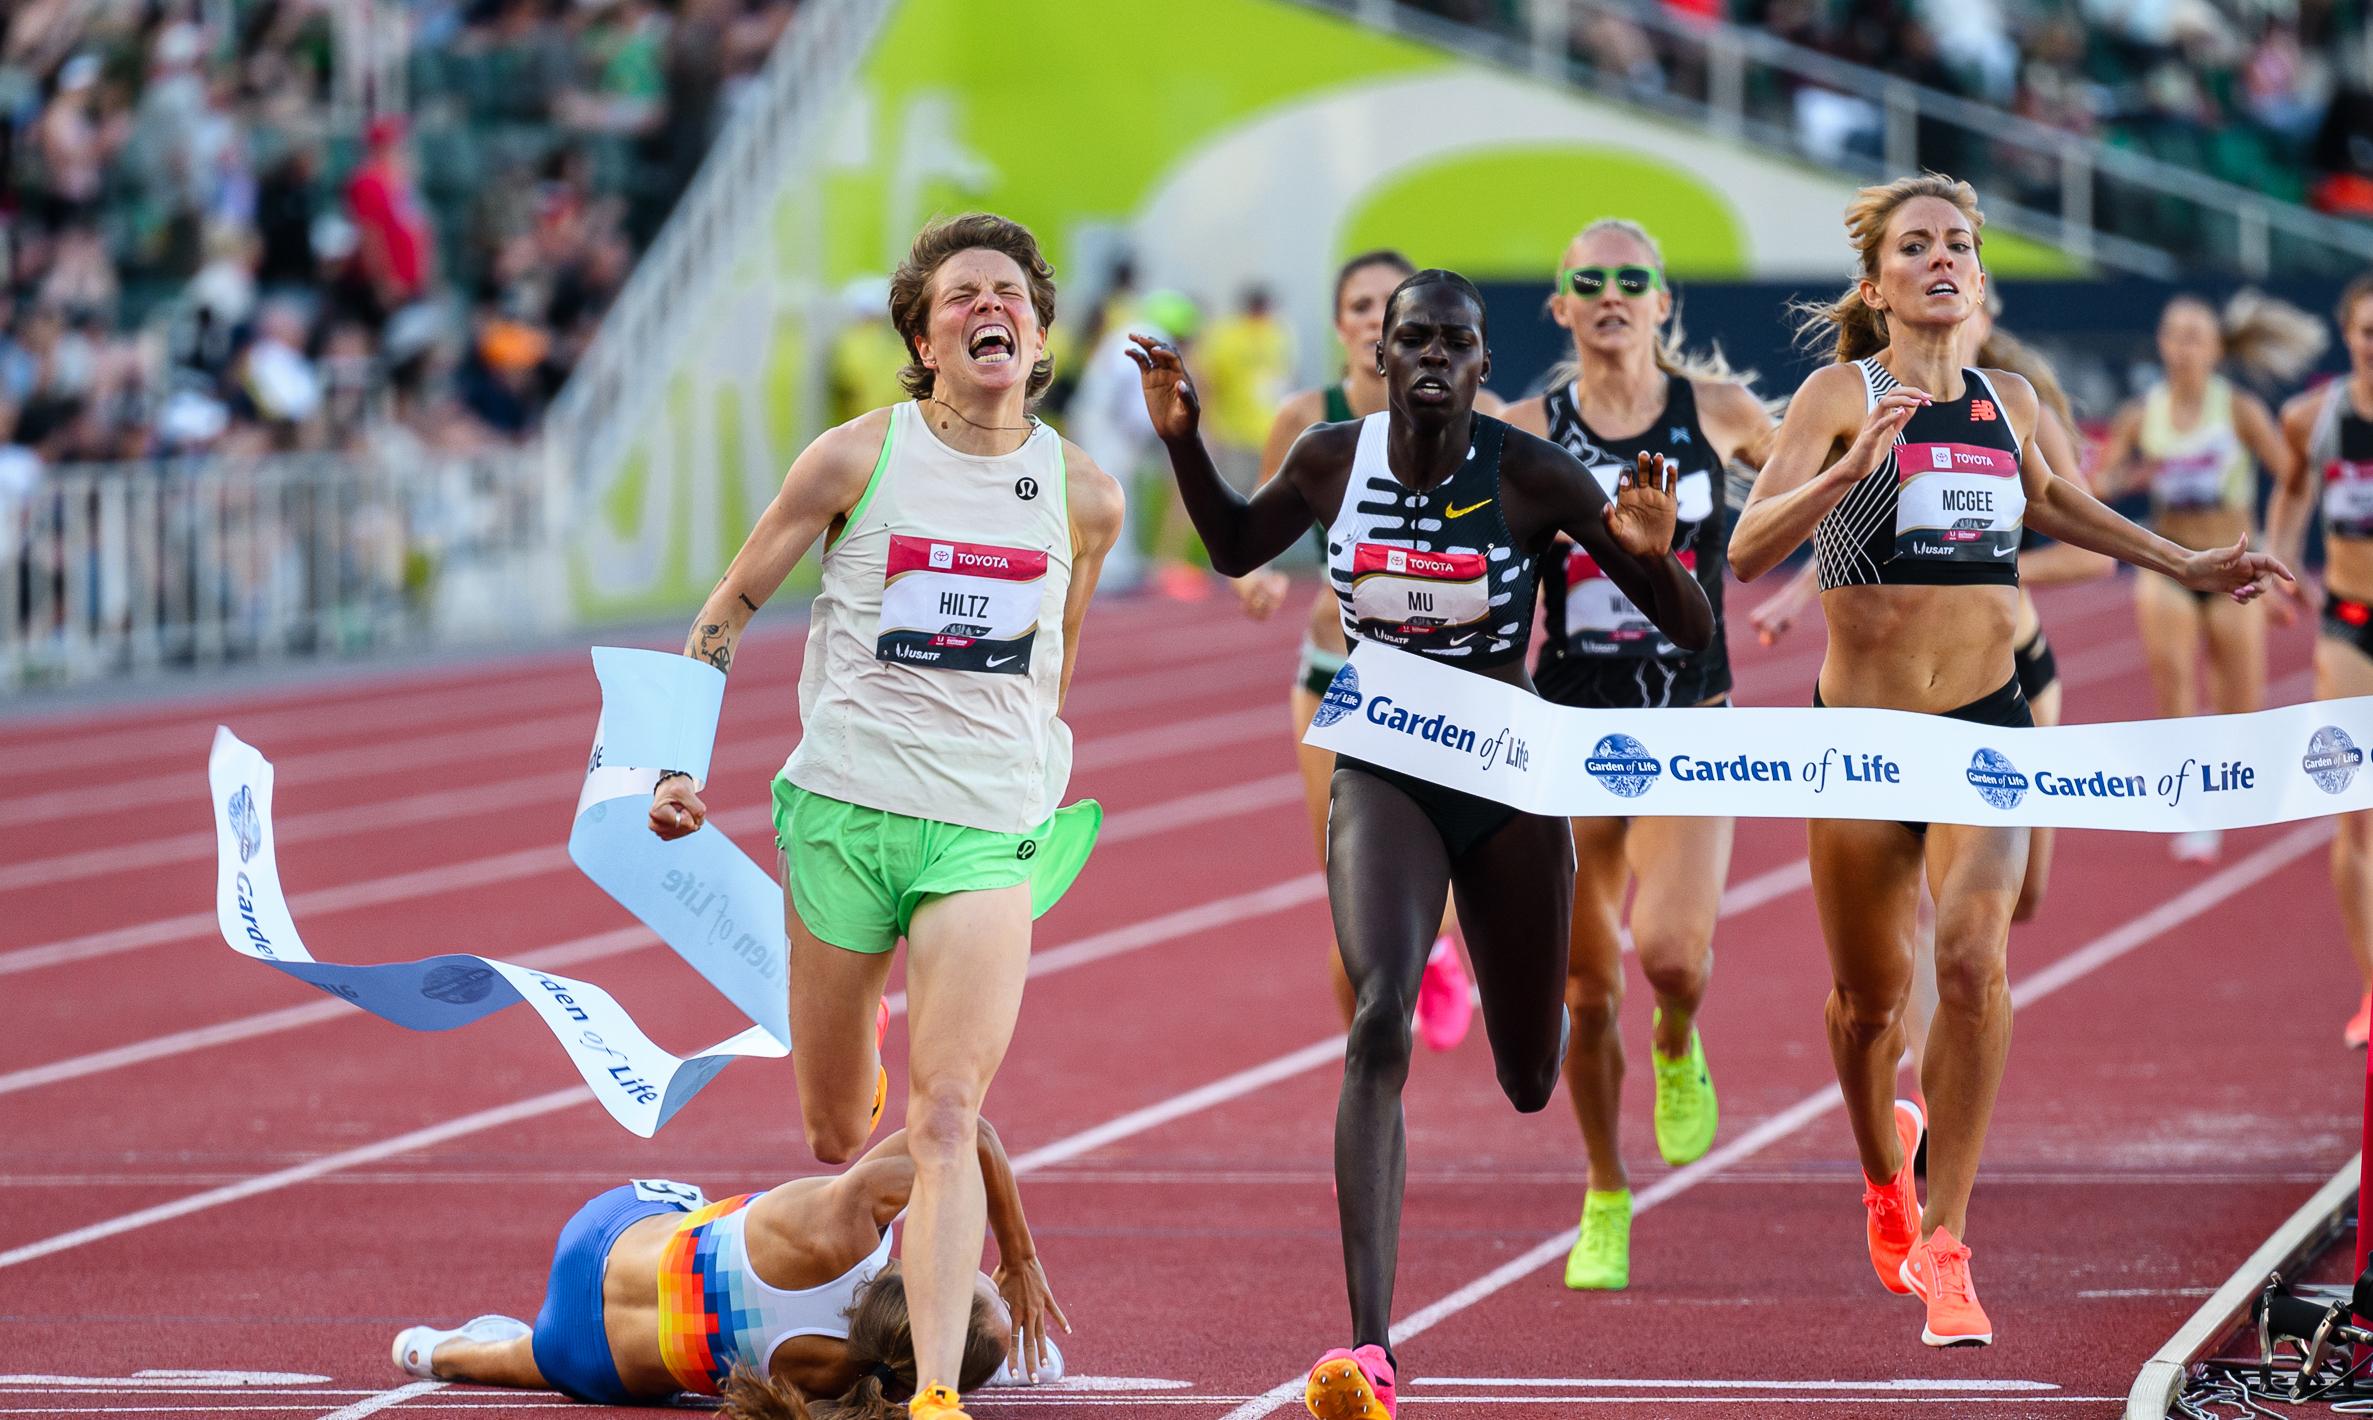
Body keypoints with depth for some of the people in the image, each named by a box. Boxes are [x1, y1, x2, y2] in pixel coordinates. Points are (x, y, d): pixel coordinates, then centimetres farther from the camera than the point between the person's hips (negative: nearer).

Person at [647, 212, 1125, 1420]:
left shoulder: (1082, 494, 2)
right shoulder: (857, 459, -3)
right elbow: (727, 611, 7)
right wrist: (681, 764, 0)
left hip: (991, 832, 0)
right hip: (845, 808, 0)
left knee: (946, 1118, -15)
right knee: (833, 1127, 11)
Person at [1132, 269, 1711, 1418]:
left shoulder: (1533, 475, -14)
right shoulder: (1331, 462, -6)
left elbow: (1689, 628, -10)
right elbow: (1234, 550, 15)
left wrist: (1654, 552, -31)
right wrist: (1183, 444, -1)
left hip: (1511, 783, 0)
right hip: (1383, 777, 0)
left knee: (1530, 1084, 15)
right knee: (1379, 1022, -25)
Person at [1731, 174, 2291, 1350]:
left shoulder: (2009, 402, 7)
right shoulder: (1841, 395, -6)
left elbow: (2046, 500, 28)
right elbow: (1748, 550, -18)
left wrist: (2181, 563, 21)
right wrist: (1854, 466, -32)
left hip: (1986, 725, 2)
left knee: (1972, 960, -21)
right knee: (1869, 997, 11)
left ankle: (1941, 1248, -13)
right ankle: (1884, 1168, 45)